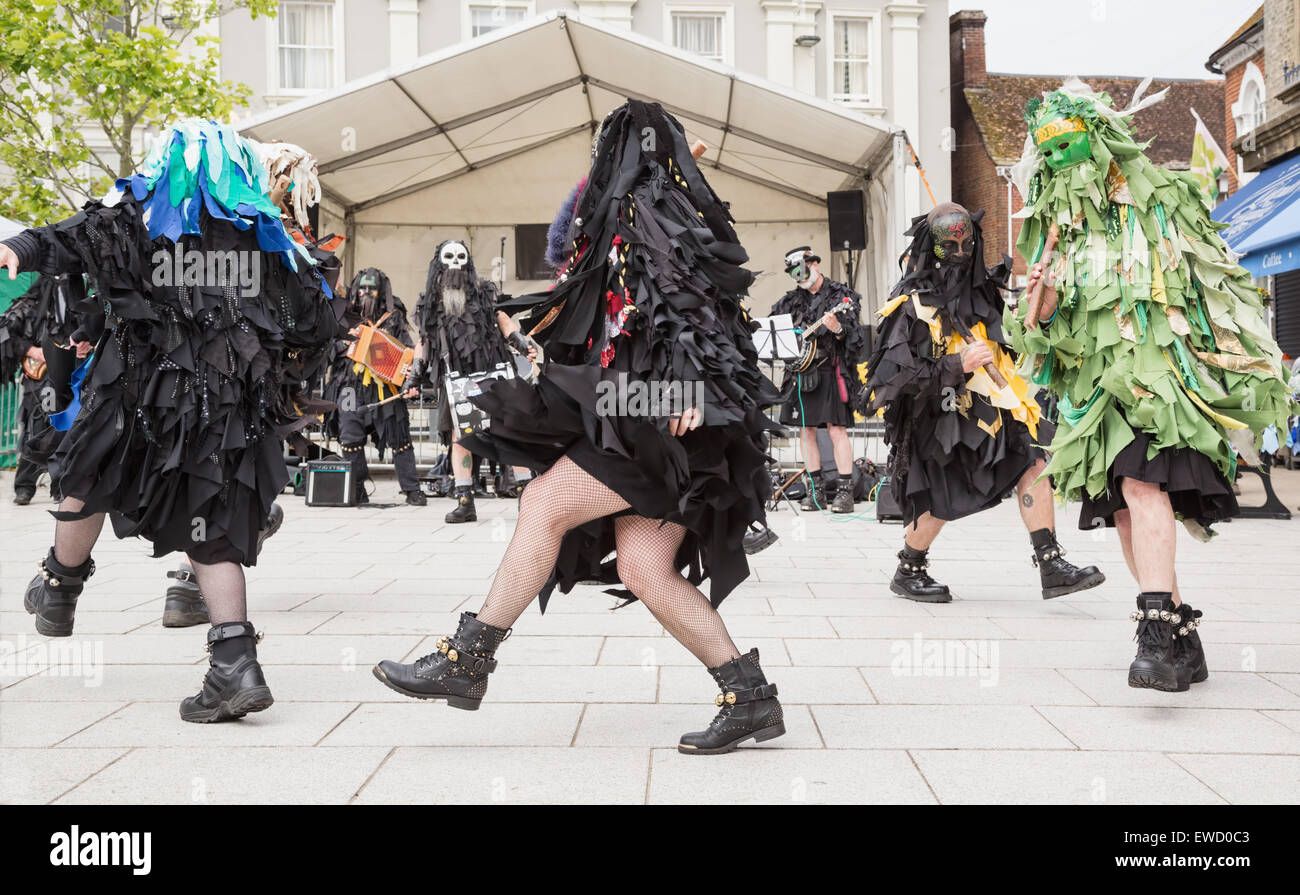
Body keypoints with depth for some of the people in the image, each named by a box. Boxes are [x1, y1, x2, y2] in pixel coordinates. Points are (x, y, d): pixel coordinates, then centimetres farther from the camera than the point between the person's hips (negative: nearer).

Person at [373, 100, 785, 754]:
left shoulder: (645, 206, -1)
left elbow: (684, 300, -17)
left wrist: (686, 381, -26)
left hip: (662, 414, -9)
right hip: (648, 418, 9)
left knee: (544, 504, -10)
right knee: (642, 567, 0)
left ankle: (468, 658, -4)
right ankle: (749, 698, 2)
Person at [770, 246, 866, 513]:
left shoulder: (840, 295, -1)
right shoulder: (792, 300, 14)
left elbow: (855, 336, -7)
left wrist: (837, 329, -27)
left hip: (831, 371, -6)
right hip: (802, 371, 6)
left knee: (837, 430, -11)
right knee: (806, 431, 6)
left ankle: (845, 491, -9)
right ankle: (816, 489, 13)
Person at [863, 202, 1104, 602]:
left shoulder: (981, 289, 9)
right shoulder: (911, 306, -13)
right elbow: (895, 374, -19)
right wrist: (956, 367, -28)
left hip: (985, 404, 6)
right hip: (937, 414, -6)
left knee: (1032, 464, -10)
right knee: (940, 504, 0)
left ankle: (1052, 567, -9)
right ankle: (908, 573, 24)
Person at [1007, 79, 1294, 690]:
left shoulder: (1159, 199, 5)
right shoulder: (1056, 228, 18)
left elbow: (1219, 282, 7)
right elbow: (1040, 333, 19)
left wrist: (1247, 371, 1)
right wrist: (1037, 314, -5)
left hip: (1158, 365, -5)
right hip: (1098, 380, 5)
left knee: (1142, 485, -26)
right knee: (1125, 510, 2)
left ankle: (1158, 634, -30)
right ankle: (1184, 644, 12)